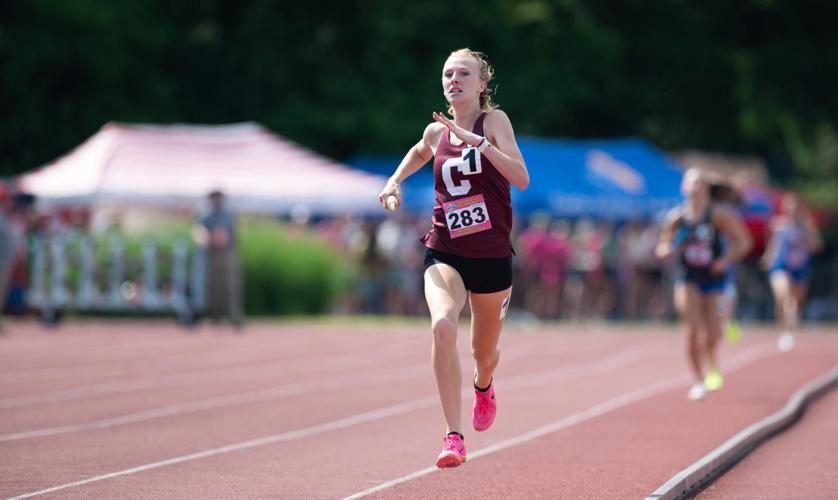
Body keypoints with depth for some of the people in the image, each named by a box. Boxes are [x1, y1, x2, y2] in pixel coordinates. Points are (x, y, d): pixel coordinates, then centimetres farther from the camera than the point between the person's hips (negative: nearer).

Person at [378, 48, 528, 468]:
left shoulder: (494, 121, -6)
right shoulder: (436, 131, 5)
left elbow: (521, 178, -20)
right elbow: (419, 152, 31)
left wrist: (478, 141, -27)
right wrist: (395, 180, 15)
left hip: (492, 257, -1)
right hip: (445, 252, 1)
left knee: (484, 352, 15)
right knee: (442, 325, -29)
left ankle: (483, 387, 56)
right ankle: (454, 436, -29)